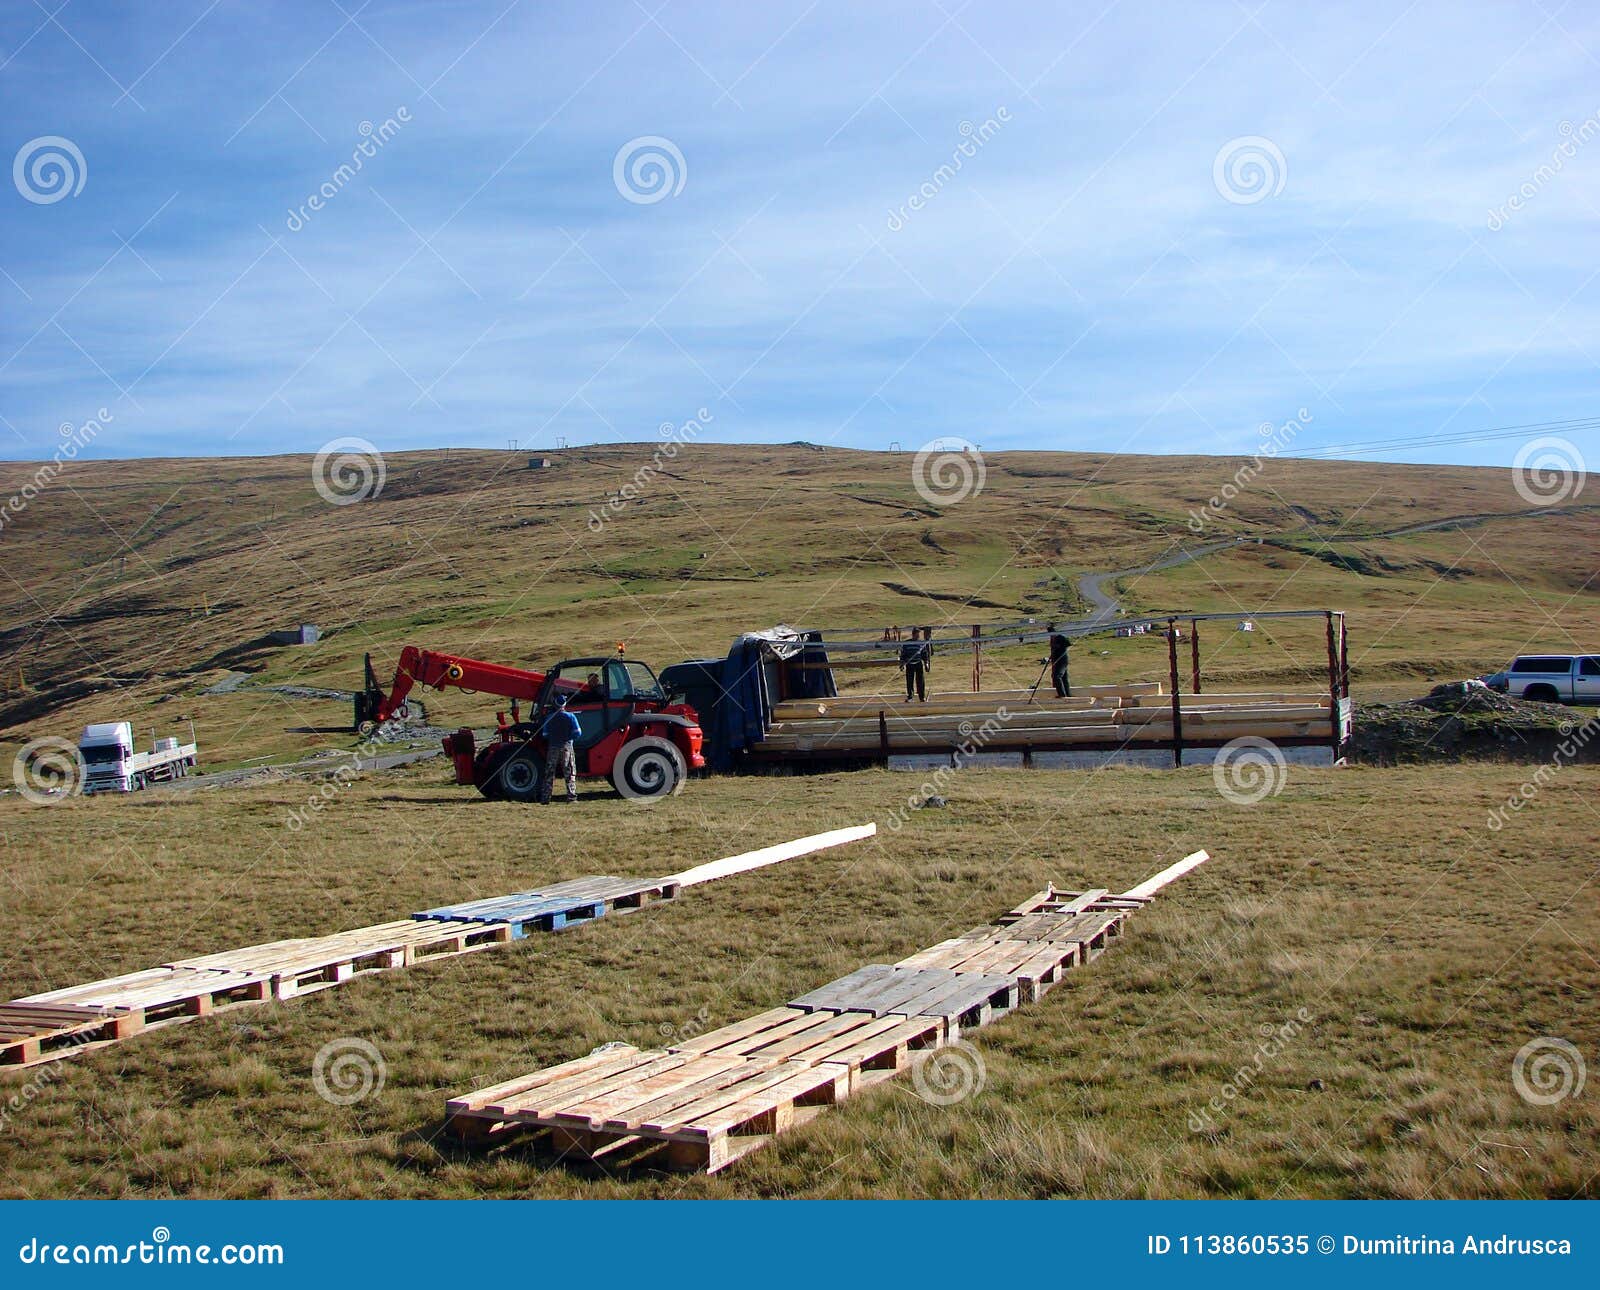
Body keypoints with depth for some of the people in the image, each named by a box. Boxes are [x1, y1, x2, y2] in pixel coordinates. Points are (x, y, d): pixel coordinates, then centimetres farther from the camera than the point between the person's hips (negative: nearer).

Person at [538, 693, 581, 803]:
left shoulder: (549, 718, 2)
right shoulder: (570, 717, -3)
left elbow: (545, 734, 3)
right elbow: (577, 732, -8)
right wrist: (568, 737, 9)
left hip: (552, 748, 1)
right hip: (566, 746, -1)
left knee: (549, 775, 6)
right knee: (569, 774, 5)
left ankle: (545, 798, 4)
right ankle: (571, 797, -2)